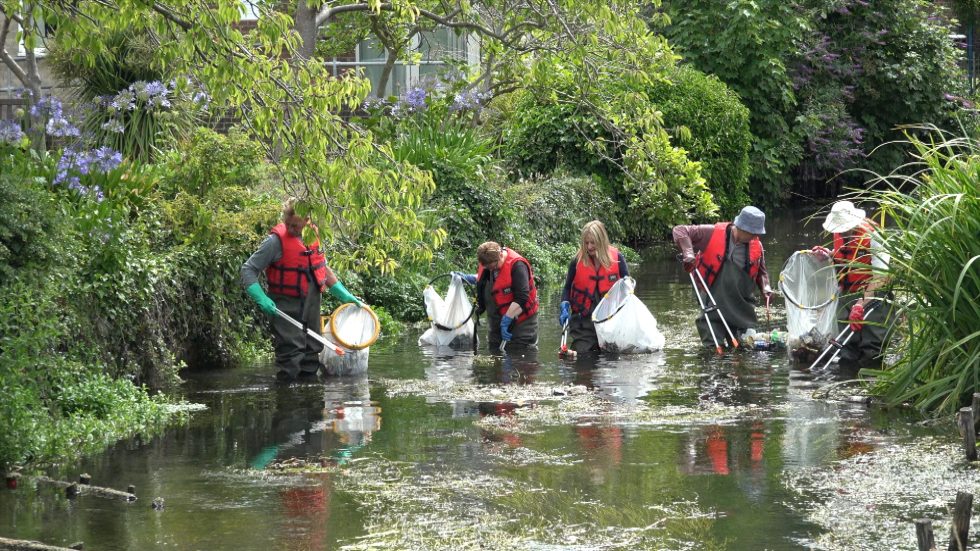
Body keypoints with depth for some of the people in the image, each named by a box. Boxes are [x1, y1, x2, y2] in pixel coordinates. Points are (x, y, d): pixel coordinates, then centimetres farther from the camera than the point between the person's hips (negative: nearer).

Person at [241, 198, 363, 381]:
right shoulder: (276, 240, -14)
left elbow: (323, 269, 18)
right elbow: (248, 269, -11)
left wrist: (345, 296, 15)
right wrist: (261, 299, -22)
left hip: (311, 305, 6)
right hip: (287, 309, -6)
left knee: (311, 352, 12)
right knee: (290, 352, -11)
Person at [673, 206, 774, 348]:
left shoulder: (756, 246, 3)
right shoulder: (712, 233, -11)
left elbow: (761, 272, 19)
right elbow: (680, 231, -9)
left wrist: (765, 287, -2)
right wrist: (688, 254, -25)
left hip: (742, 306, 4)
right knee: (713, 349, -9)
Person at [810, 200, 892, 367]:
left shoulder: (871, 237, -18)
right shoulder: (839, 235, 4)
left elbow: (879, 276, -24)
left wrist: (863, 303, -31)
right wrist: (829, 256, 0)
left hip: (872, 295, -7)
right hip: (847, 295, 7)